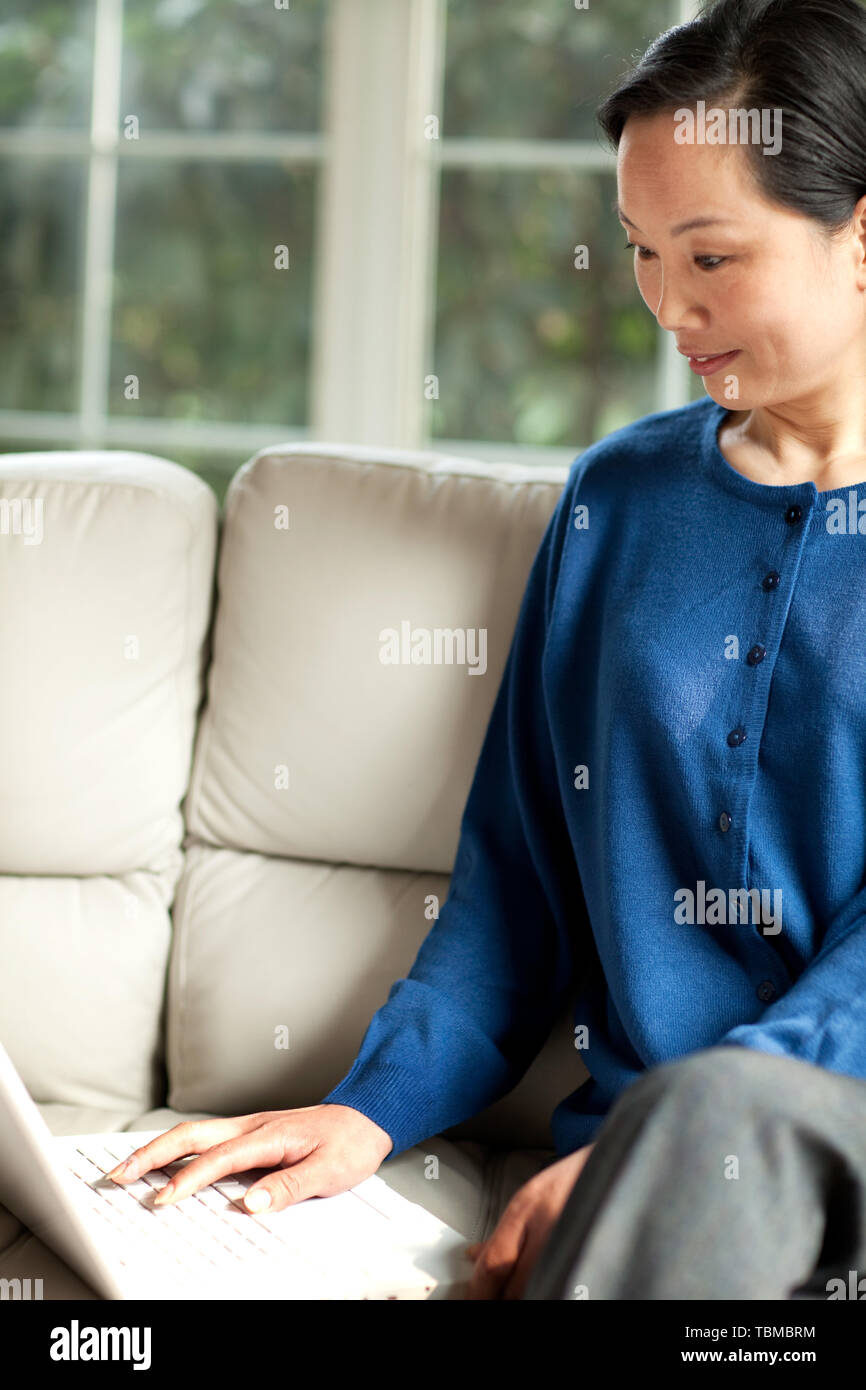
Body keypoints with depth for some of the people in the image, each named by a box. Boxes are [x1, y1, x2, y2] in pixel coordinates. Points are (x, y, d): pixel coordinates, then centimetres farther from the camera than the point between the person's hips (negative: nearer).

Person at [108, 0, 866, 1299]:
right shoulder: (616, 496, 15)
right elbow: (520, 867, 15)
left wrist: (658, 1153, -19)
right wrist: (378, 1106, 0)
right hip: (637, 1144, 3)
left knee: (711, 1105, -38)